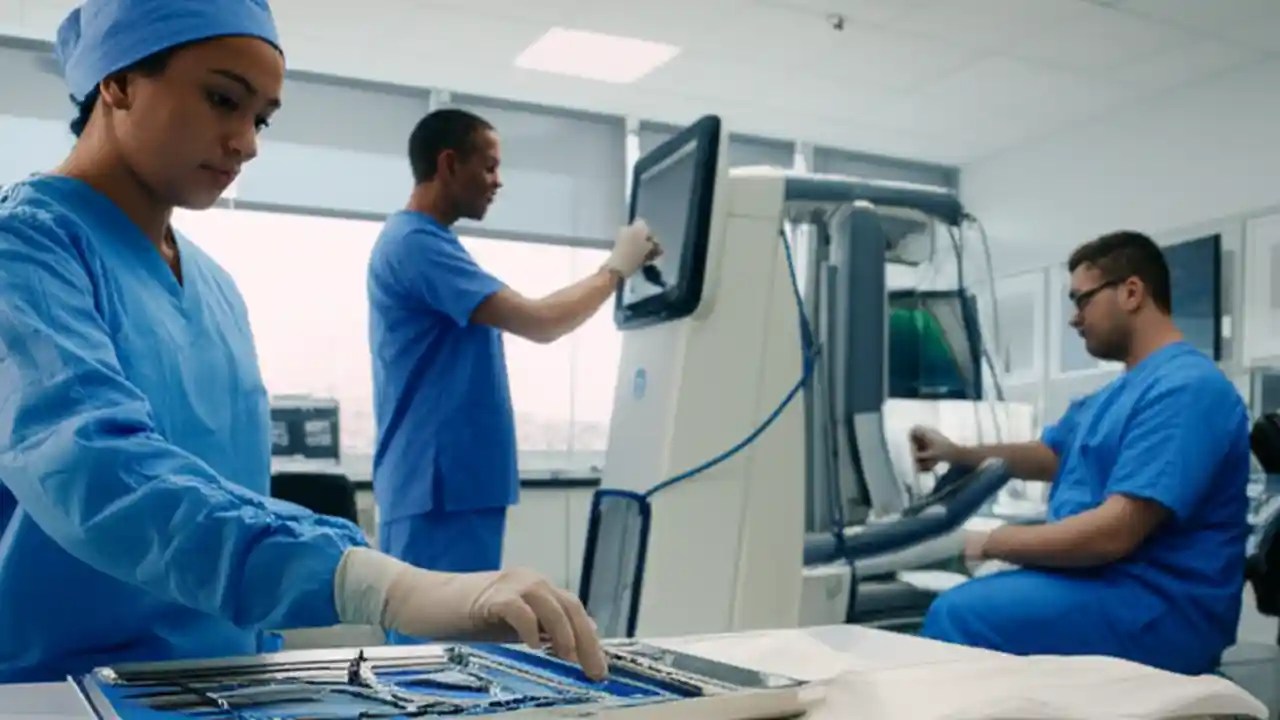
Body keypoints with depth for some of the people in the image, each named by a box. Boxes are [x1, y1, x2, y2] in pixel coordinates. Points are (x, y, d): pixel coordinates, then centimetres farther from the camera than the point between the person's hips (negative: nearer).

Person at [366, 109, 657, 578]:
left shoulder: (426, 242, 18)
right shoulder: (415, 244, -16)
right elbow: (541, 323, -21)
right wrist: (616, 270, -8)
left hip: (453, 480, 11)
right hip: (440, 485, -11)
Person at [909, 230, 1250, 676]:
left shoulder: (1186, 388, -17)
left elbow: (1115, 532, -25)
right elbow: (1051, 456, 30)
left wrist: (990, 543, -15)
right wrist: (956, 453, 17)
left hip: (1160, 610, -10)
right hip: (1100, 579, 10)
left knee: (959, 614, -26)